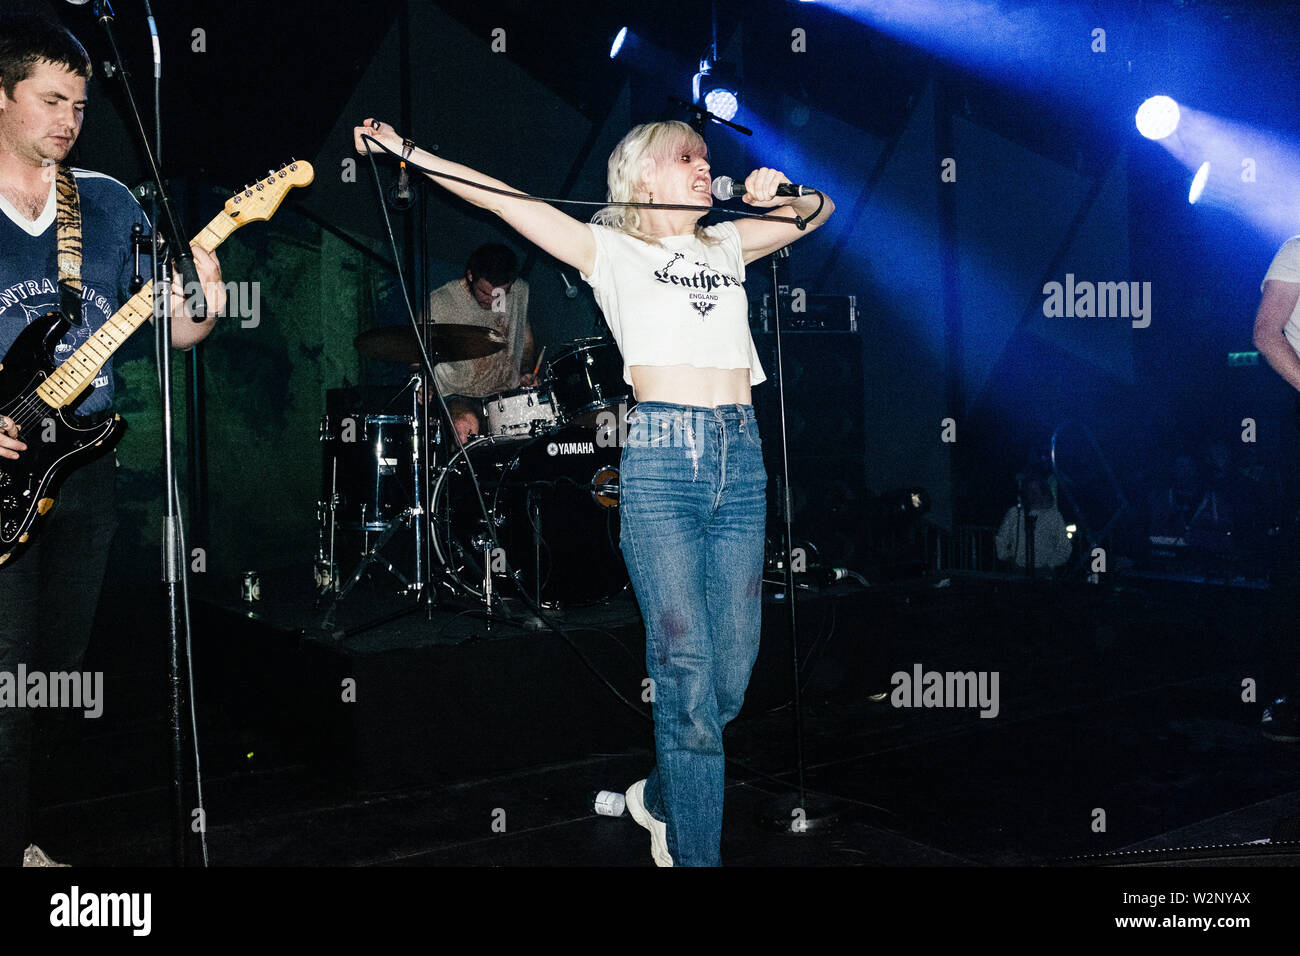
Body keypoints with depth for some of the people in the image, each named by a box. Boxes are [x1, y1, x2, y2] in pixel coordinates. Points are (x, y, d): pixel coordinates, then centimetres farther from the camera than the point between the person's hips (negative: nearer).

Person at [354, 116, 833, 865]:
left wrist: (785, 195, 9)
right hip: (659, 461, -5)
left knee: (733, 674, 6)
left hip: (740, 458, 5)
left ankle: (662, 798, 31)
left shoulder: (727, 245, 22)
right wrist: (409, 152, -3)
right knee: (688, 673, -9)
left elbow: (817, 212, 31)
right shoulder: (612, 251, 9)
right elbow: (509, 202, 3)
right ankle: (695, 851, 2)